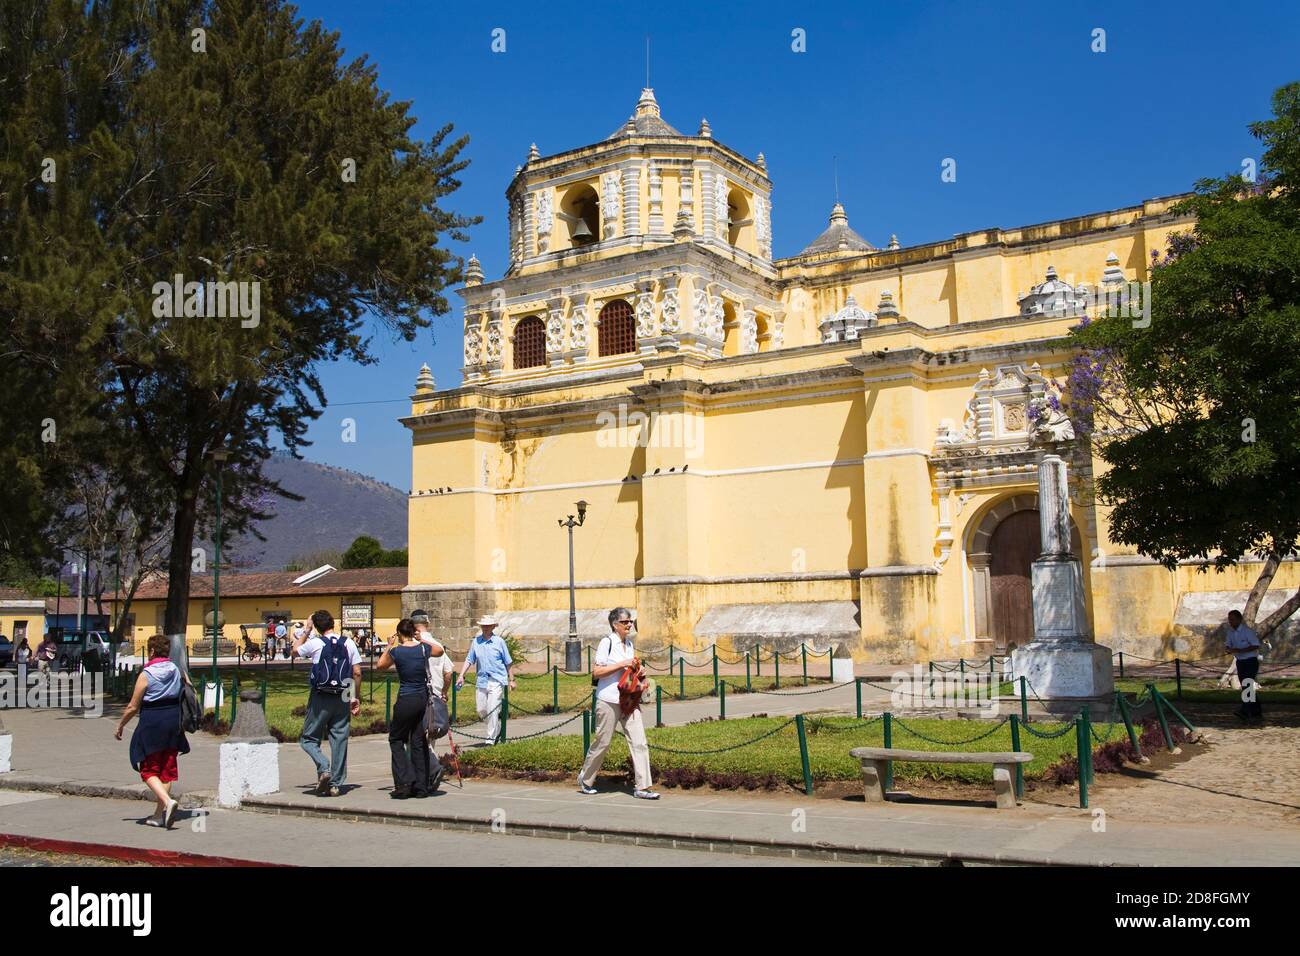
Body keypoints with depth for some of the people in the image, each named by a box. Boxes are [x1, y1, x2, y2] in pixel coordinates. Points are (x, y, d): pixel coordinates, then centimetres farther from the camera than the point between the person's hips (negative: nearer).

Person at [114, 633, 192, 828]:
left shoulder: (146, 675, -11)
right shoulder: (178, 671, 4)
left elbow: (133, 707, -9)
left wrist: (120, 726, 5)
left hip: (152, 723, -5)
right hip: (174, 721, 5)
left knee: (149, 770, 4)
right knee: (167, 769, 11)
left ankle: (167, 801, -19)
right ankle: (159, 815, 14)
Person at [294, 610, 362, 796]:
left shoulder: (315, 643, -7)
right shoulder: (349, 643, 2)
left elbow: (296, 649, 14)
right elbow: (357, 672, 2)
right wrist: (356, 698, 11)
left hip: (321, 699, -3)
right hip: (342, 699, 3)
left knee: (308, 739, 10)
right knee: (339, 740, 8)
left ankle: (323, 769, -13)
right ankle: (335, 784, 9)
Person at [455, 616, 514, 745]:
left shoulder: (499, 642, -1)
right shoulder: (475, 641, 7)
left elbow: (508, 663, 5)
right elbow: (469, 660, 9)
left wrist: (511, 680, 5)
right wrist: (461, 676, -2)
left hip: (497, 681, -4)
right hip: (481, 680, 4)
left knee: (492, 709, -9)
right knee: (481, 710, 8)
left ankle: (491, 738, -2)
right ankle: (497, 729, 30)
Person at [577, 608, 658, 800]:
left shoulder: (629, 644, 13)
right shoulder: (607, 642, -9)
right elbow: (596, 672, -14)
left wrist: (638, 671, 3)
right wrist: (622, 664, -18)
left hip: (629, 701, 6)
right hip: (609, 701, -6)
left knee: (639, 743, -3)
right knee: (602, 742, 4)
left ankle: (642, 787, -1)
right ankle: (585, 781, 24)